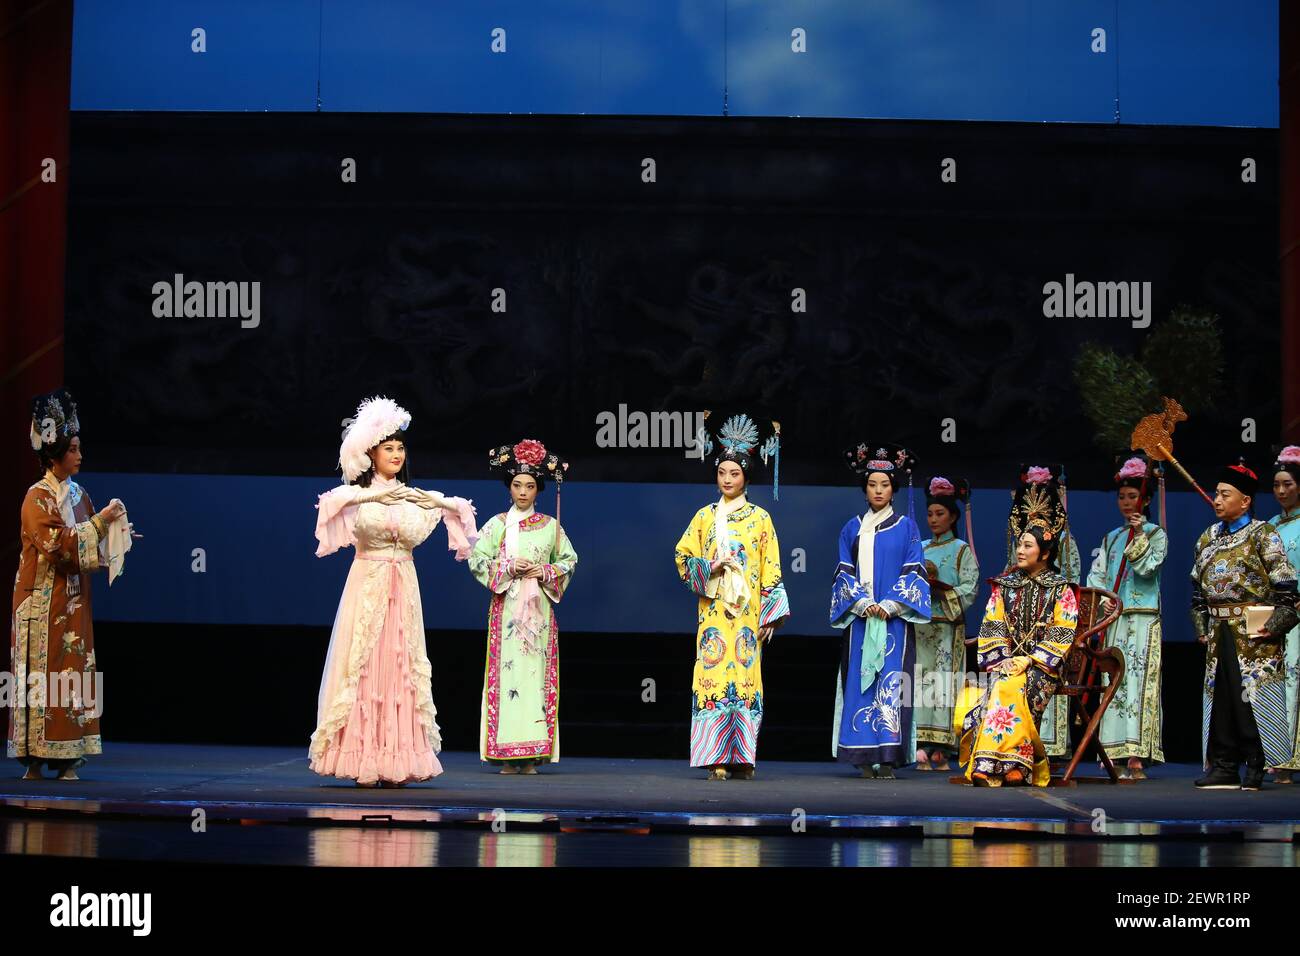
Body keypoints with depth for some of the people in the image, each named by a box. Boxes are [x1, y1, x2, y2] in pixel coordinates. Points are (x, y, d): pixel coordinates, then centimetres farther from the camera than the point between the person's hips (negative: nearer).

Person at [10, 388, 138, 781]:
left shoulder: (79, 494, 11)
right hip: (43, 600, -6)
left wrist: (118, 536, 0)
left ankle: (67, 756, 3)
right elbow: (59, 543, -20)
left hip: (73, 601, 6)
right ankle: (35, 759, -2)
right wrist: (100, 520, -20)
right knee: (43, 672, -5)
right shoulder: (38, 497, -9)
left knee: (73, 673, 2)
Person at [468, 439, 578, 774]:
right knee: (507, 669, -6)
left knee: (536, 670, -3)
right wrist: (508, 567, -11)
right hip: (506, 607, -1)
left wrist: (544, 572, -5)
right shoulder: (497, 524, 6)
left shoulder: (550, 526, 10)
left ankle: (533, 754, -1)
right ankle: (507, 753, -4)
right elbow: (477, 560, 2)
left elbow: (569, 560, 12)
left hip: (539, 608, 1)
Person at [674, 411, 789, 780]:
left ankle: (742, 758, -2)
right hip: (713, 609, 1)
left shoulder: (760, 519, 7)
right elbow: (683, 556, 9)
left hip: (747, 611, -1)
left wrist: (770, 615, -1)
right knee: (713, 675, -7)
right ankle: (717, 759, -7)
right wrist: (711, 567, -9)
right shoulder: (705, 516, 12)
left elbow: (771, 570, 5)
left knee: (745, 676, -6)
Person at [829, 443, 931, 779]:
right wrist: (863, 603, -9)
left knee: (890, 681, -8)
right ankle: (865, 757, -2)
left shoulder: (906, 527, 7)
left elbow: (913, 571, 1)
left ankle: (888, 758, -10)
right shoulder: (852, 528, 11)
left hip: (894, 618, -2)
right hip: (859, 618, 2)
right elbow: (844, 572, 7)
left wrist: (888, 606, -10)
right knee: (861, 680, -3)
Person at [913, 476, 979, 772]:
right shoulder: (920, 549, 18)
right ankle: (921, 749, -7)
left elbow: (970, 590, -4)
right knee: (919, 682, -5)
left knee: (942, 684, -9)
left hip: (947, 627, -4)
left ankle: (939, 751, -9)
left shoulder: (962, 551, 5)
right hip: (919, 625, 4)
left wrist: (938, 585, -15)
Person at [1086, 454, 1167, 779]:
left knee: (1138, 680, -13)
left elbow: (1146, 568, -8)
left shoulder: (1156, 534, 5)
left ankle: (1137, 760, -18)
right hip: (1114, 619, 5)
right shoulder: (1112, 538, 18)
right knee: (1114, 682, -1)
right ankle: (1119, 756, -1)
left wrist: (1139, 534, -9)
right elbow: (1096, 574, 11)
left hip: (1143, 619, -5)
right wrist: (1103, 600, -7)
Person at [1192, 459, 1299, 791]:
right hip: (1219, 632, 6)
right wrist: (1201, 624, 14)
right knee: (1219, 694, 5)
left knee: (1253, 694, -7)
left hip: (1254, 632, -6)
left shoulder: (1263, 535, -3)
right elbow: (1198, 586, 21)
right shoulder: (1209, 537, 16)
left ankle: (1256, 764, -1)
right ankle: (1224, 767, 9)